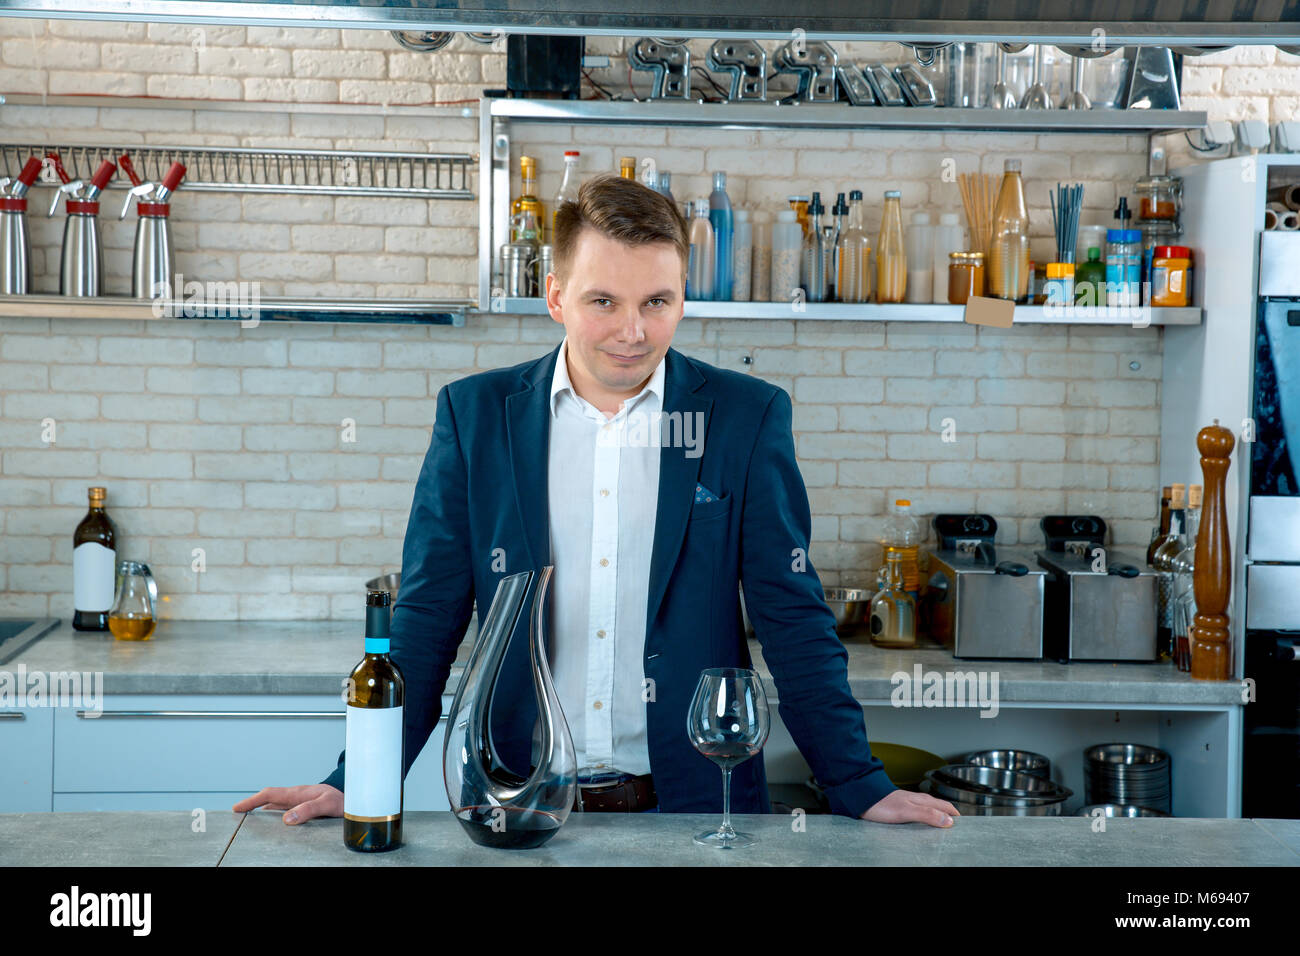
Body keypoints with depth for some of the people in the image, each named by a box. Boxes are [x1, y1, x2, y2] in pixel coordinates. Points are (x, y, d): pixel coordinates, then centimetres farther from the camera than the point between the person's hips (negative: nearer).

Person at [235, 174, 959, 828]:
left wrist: (862, 789, -6)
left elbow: (794, 621, 0)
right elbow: (429, 617, 3)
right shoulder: (475, 414, 2)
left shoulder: (748, 417, -1)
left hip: (693, 804, 0)